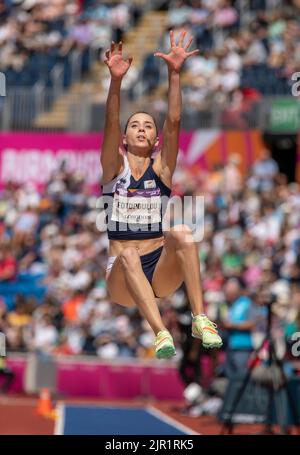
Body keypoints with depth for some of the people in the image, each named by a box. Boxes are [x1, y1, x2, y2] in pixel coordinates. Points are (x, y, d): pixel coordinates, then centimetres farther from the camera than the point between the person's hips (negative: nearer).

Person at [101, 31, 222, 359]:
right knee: (128, 255, -36)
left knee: (182, 233, -29)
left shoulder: (161, 168, 9)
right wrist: (116, 80, -27)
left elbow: (173, 122, -5)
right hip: (122, 281, -1)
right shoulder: (114, 167, 7)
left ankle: (200, 319, -36)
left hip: (162, 272, 1)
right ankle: (160, 333, -51)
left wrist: (174, 73, -17)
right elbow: (111, 124, -11)